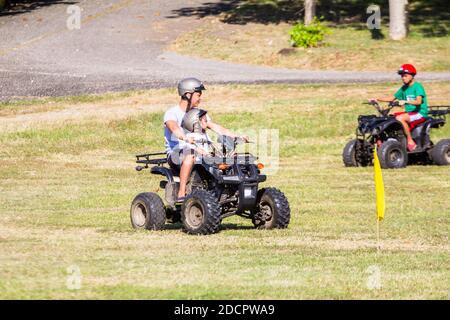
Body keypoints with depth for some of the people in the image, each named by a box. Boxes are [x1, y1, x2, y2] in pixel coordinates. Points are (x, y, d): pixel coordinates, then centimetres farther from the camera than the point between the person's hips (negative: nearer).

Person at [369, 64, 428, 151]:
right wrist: (377, 99, 6)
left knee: (400, 118, -32)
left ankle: (410, 142, -25)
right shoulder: (404, 88, 14)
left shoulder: (417, 86, -10)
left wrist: (405, 101, -39)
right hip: (409, 113, 8)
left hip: (420, 113, -8)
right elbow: (392, 98, 18)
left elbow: (418, 101, -25)